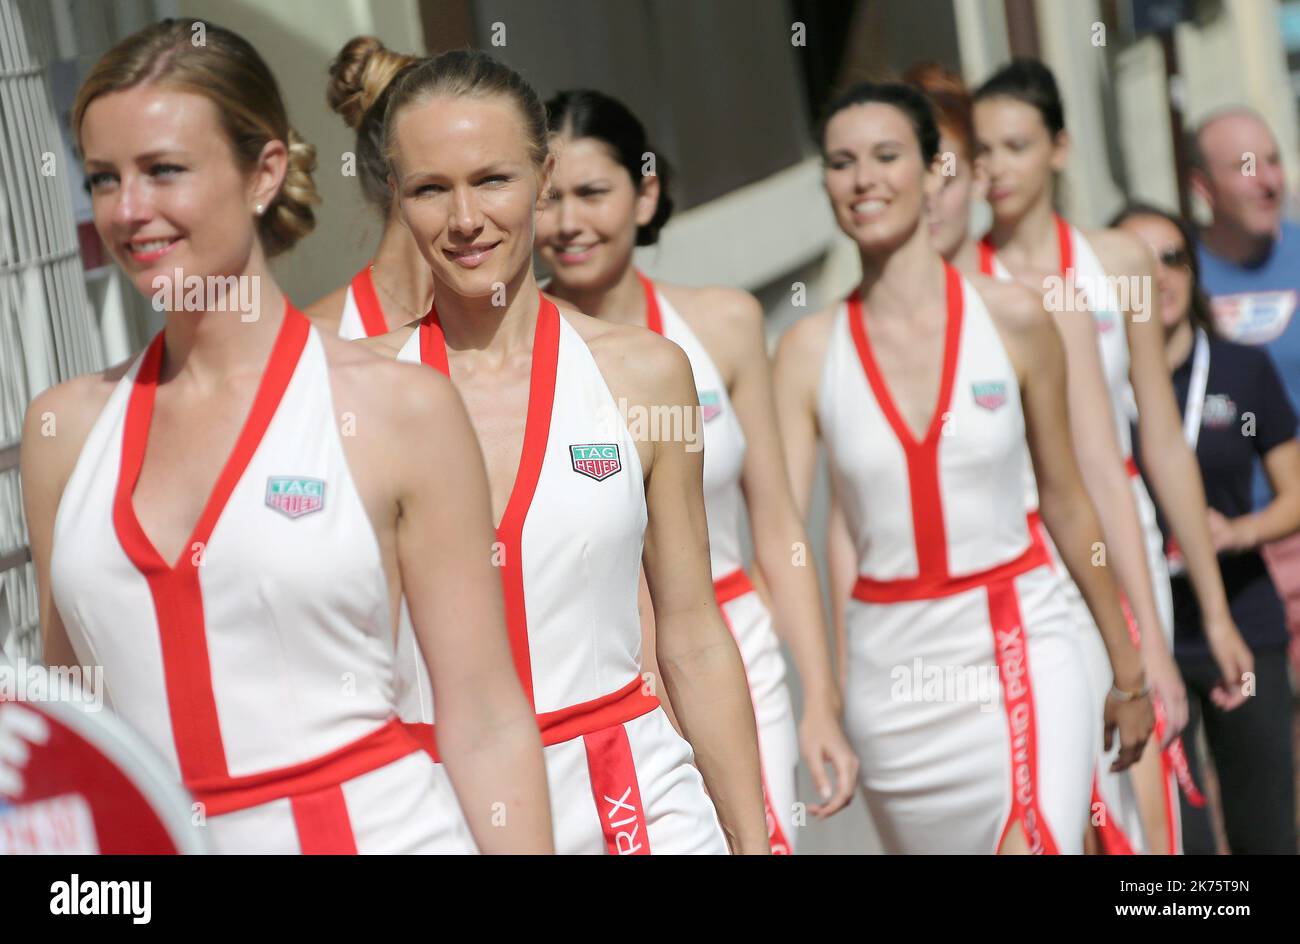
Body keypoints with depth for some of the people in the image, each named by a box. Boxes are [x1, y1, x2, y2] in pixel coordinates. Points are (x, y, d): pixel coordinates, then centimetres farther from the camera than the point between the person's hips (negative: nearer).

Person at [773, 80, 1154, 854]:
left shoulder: (1012, 319, -3)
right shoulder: (810, 349, -2)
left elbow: (1067, 502, 6)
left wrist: (1130, 670, 11)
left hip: (1021, 651, -2)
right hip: (890, 668, 2)